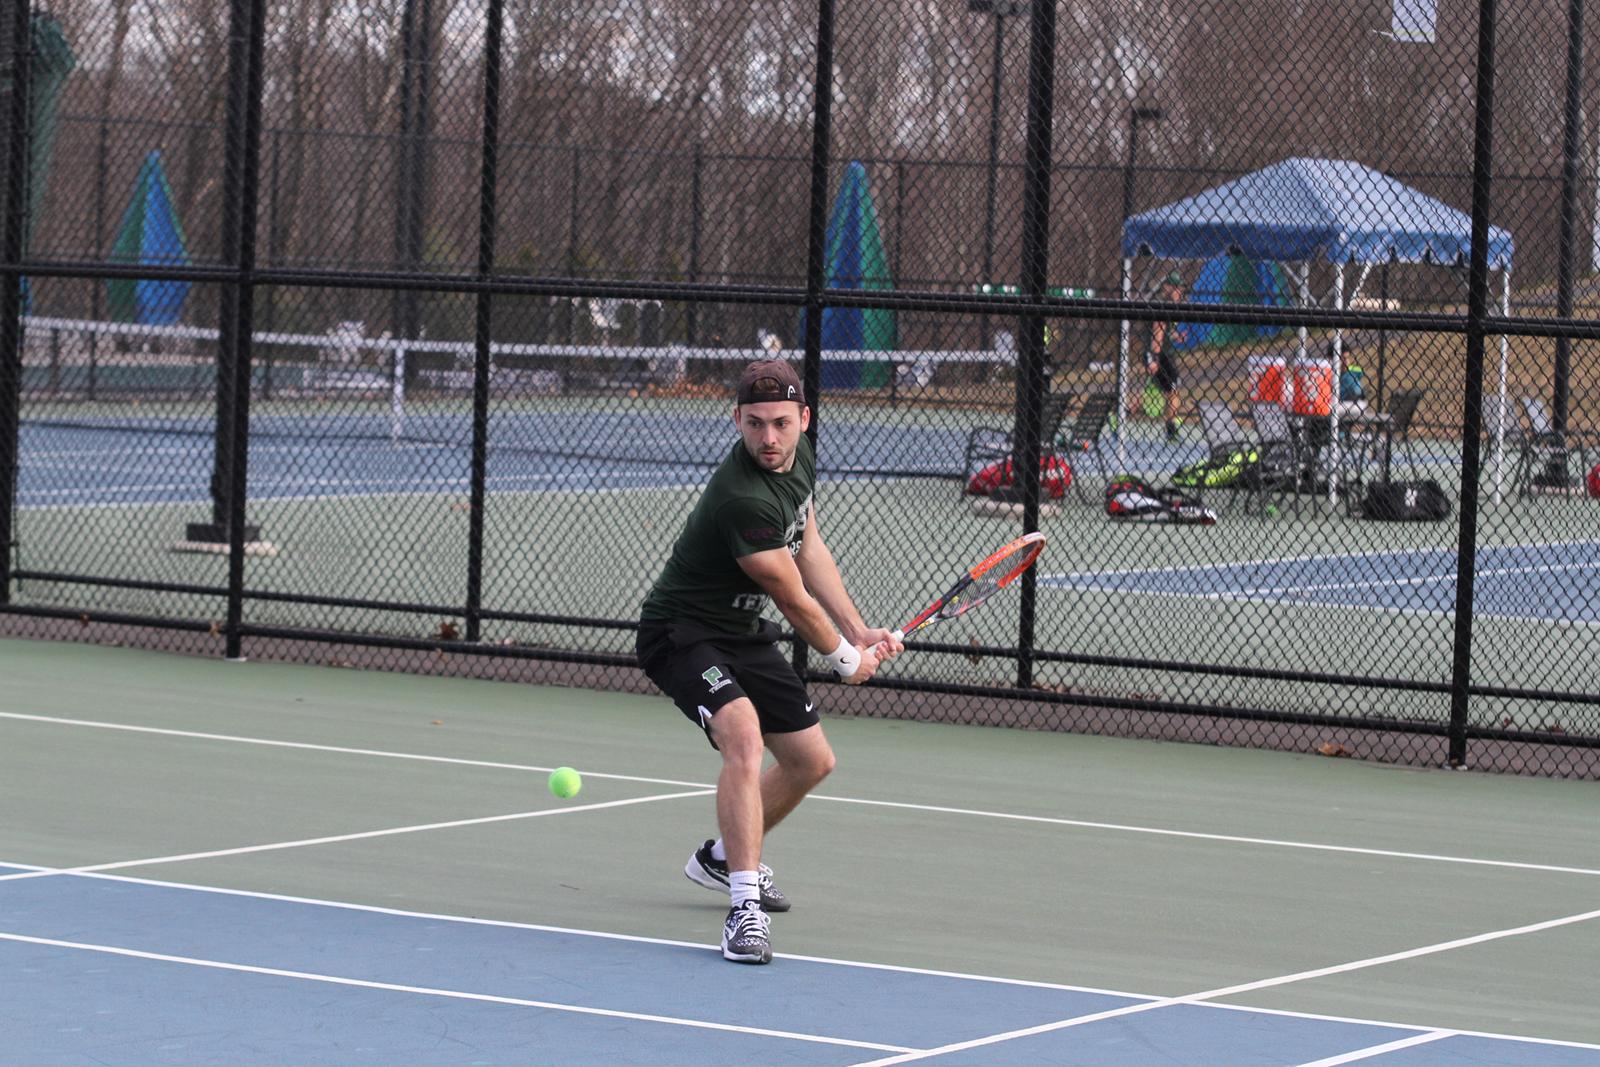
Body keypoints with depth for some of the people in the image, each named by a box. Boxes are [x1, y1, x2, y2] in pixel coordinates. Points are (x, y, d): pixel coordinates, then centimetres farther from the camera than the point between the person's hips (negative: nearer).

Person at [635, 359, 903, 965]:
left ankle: (724, 857, 41)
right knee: (743, 733, -34)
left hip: (744, 632, 9)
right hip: (681, 635, -9)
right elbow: (793, 599, -21)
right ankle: (745, 907, -38)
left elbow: (809, 548, 11)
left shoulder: (800, 456, -5)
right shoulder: (744, 499, -33)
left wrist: (859, 632, 8)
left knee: (812, 761, 16)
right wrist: (845, 659, -4)